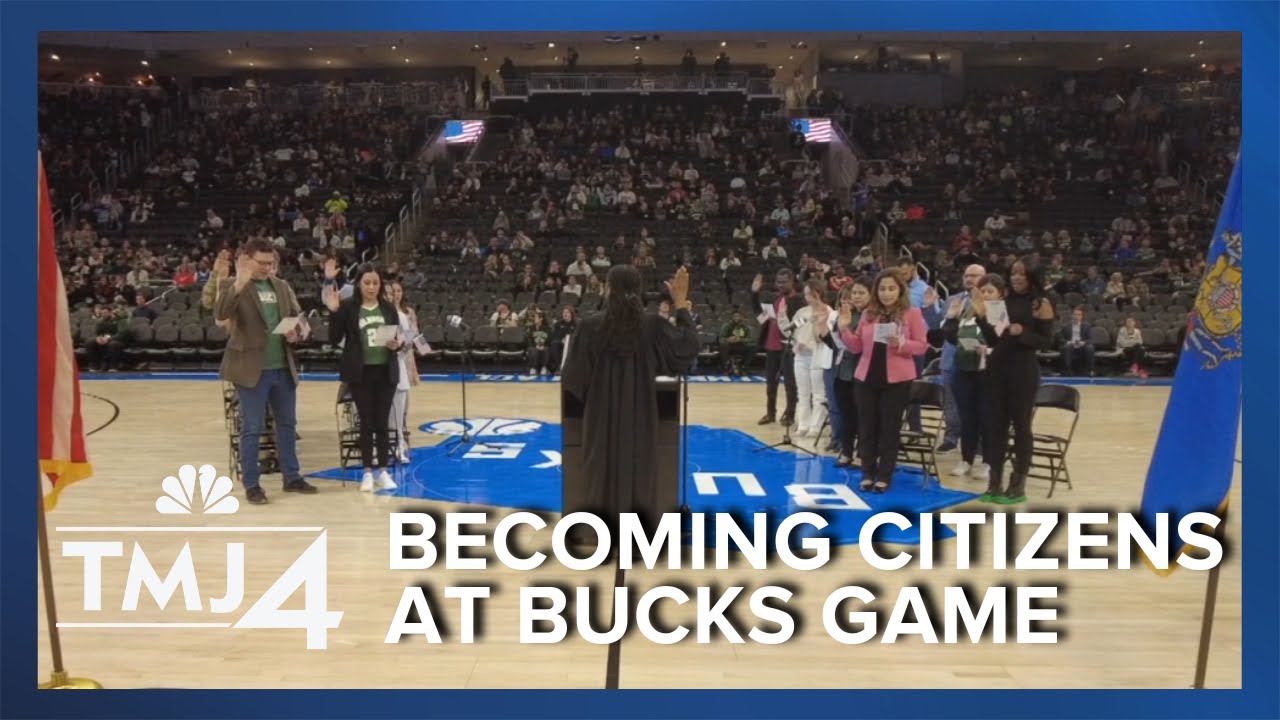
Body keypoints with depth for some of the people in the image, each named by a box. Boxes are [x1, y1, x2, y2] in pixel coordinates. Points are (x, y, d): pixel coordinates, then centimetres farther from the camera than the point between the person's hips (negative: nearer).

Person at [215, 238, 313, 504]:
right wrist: (239, 283, -34)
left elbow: (299, 317, 16)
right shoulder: (232, 286, -7)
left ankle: (292, 477, 26)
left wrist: (296, 333, -6)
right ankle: (251, 485, 12)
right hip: (252, 369, -6)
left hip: (284, 368, 6)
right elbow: (221, 315, -24)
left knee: (288, 424, 14)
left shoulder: (282, 286, 10)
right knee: (252, 429, 2)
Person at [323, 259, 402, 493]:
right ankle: (368, 472, 13)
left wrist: (398, 343, -13)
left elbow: (399, 337, 10)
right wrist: (333, 311, -18)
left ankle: (382, 471, 14)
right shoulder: (348, 307, -3)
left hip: (386, 371, 2)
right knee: (367, 422, 2)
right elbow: (334, 338, -7)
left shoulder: (389, 308, 6)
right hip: (360, 372, -2)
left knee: (382, 422, 5)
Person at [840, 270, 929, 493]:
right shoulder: (868, 313, 7)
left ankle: (885, 475, 13)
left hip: (897, 379, -3)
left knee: (890, 427, 4)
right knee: (867, 426, 7)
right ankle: (868, 473, 19)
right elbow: (857, 347, 6)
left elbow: (922, 346, -5)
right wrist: (844, 329, -9)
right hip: (867, 377, 3)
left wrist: (901, 344, -21)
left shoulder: (912, 313, -2)